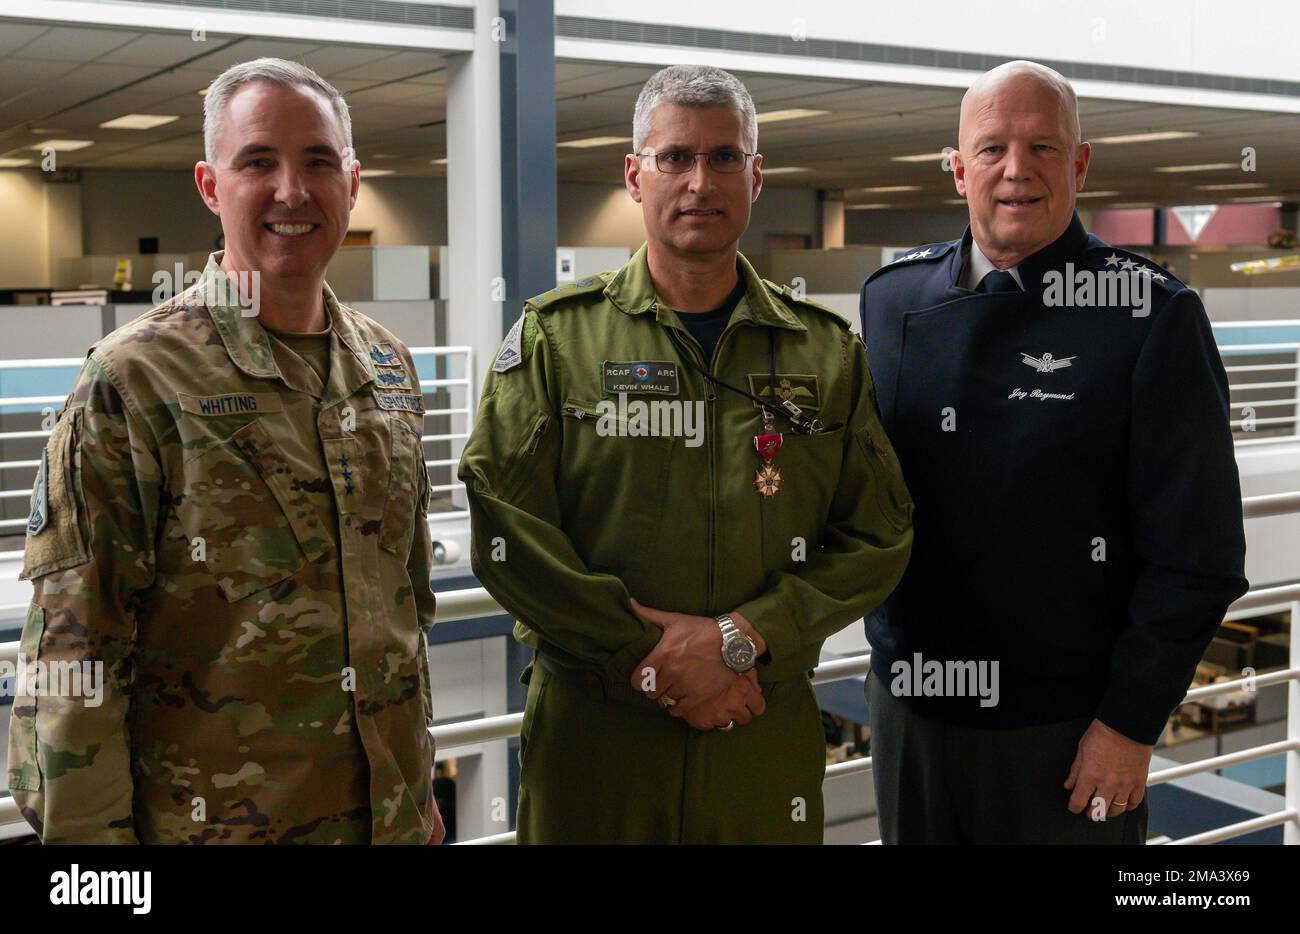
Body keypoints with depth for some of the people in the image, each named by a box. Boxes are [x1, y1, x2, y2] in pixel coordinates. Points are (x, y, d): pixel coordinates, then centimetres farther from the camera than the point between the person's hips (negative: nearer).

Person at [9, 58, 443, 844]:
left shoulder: (389, 367, 4)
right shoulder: (132, 383, -13)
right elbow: (73, 667, -13)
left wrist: (420, 787, 14)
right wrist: (90, 835, -13)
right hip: (213, 820, -5)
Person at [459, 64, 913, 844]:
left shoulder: (828, 351, 6)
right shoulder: (556, 336, 0)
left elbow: (879, 537, 0)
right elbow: (507, 533, -7)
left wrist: (740, 639, -13)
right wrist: (648, 663, -13)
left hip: (769, 740, 2)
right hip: (592, 740, -1)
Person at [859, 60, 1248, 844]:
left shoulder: (1153, 316, -9)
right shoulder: (891, 297, 3)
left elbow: (1196, 556, -9)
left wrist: (1132, 722, -11)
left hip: (1068, 731, -3)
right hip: (909, 704, 4)